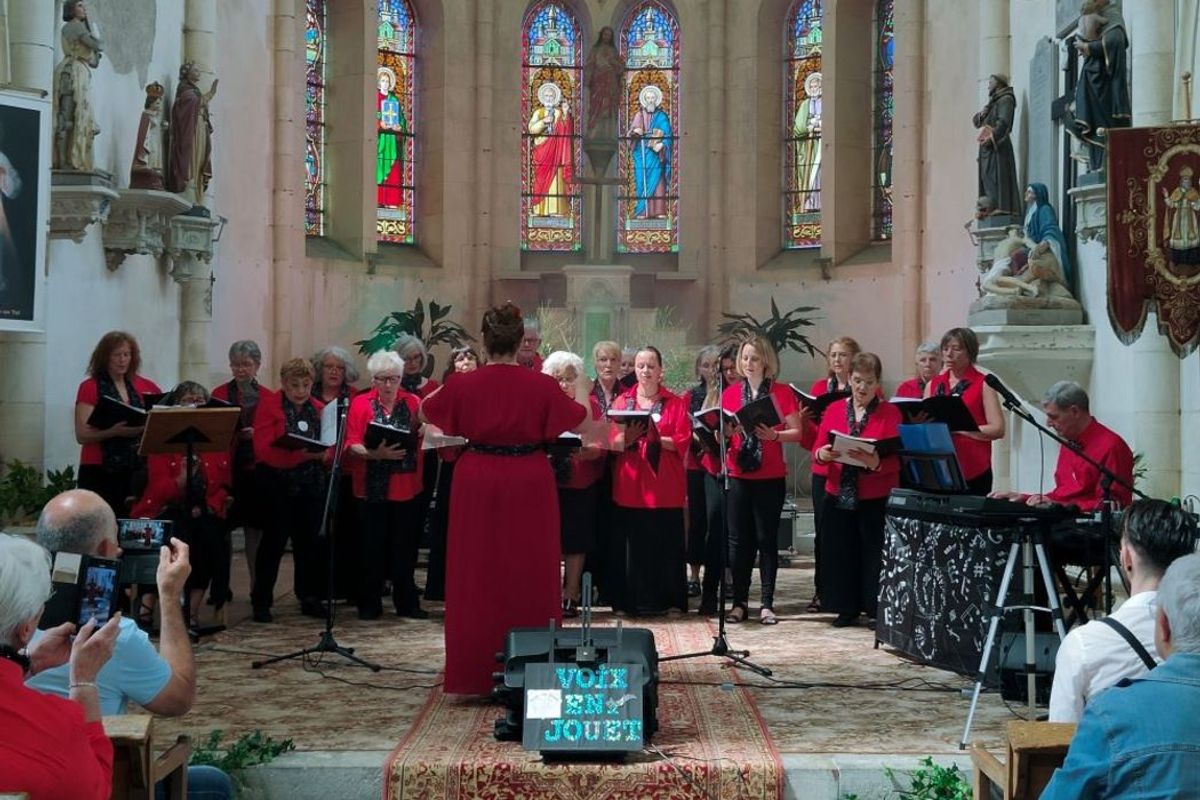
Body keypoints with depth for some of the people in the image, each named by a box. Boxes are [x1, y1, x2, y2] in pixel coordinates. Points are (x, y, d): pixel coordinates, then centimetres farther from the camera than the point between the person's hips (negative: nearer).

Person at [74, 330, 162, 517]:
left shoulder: (144, 386, 9)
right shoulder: (90, 388, -2)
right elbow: (82, 435, -9)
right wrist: (114, 431, -25)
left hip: (135, 470, 4)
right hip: (99, 471, -4)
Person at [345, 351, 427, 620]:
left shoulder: (413, 402, 7)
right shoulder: (361, 404, 1)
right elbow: (352, 445, -6)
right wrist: (376, 453, -24)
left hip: (406, 487, 2)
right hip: (372, 487, -2)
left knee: (405, 547, 6)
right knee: (372, 546, 4)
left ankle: (406, 602, 16)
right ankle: (369, 603, 14)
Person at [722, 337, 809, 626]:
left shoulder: (782, 392, 0)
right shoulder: (730, 393, 8)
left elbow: (797, 432, -3)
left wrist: (774, 435, -20)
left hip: (771, 477, -2)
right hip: (738, 475, 2)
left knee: (767, 538, 0)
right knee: (739, 539, 3)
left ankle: (767, 604, 5)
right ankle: (739, 602, 10)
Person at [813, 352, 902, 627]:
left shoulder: (890, 413, -1)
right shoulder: (834, 409, 8)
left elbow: (896, 459, -9)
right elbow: (817, 451, 5)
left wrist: (876, 463, -28)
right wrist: (823, 454, -17)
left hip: (876, 499, -3)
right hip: (839, 496, 3)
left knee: (875, 554, -1)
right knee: (842, 552, 7)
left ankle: (878, 609, 9)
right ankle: (847, 608, 20)